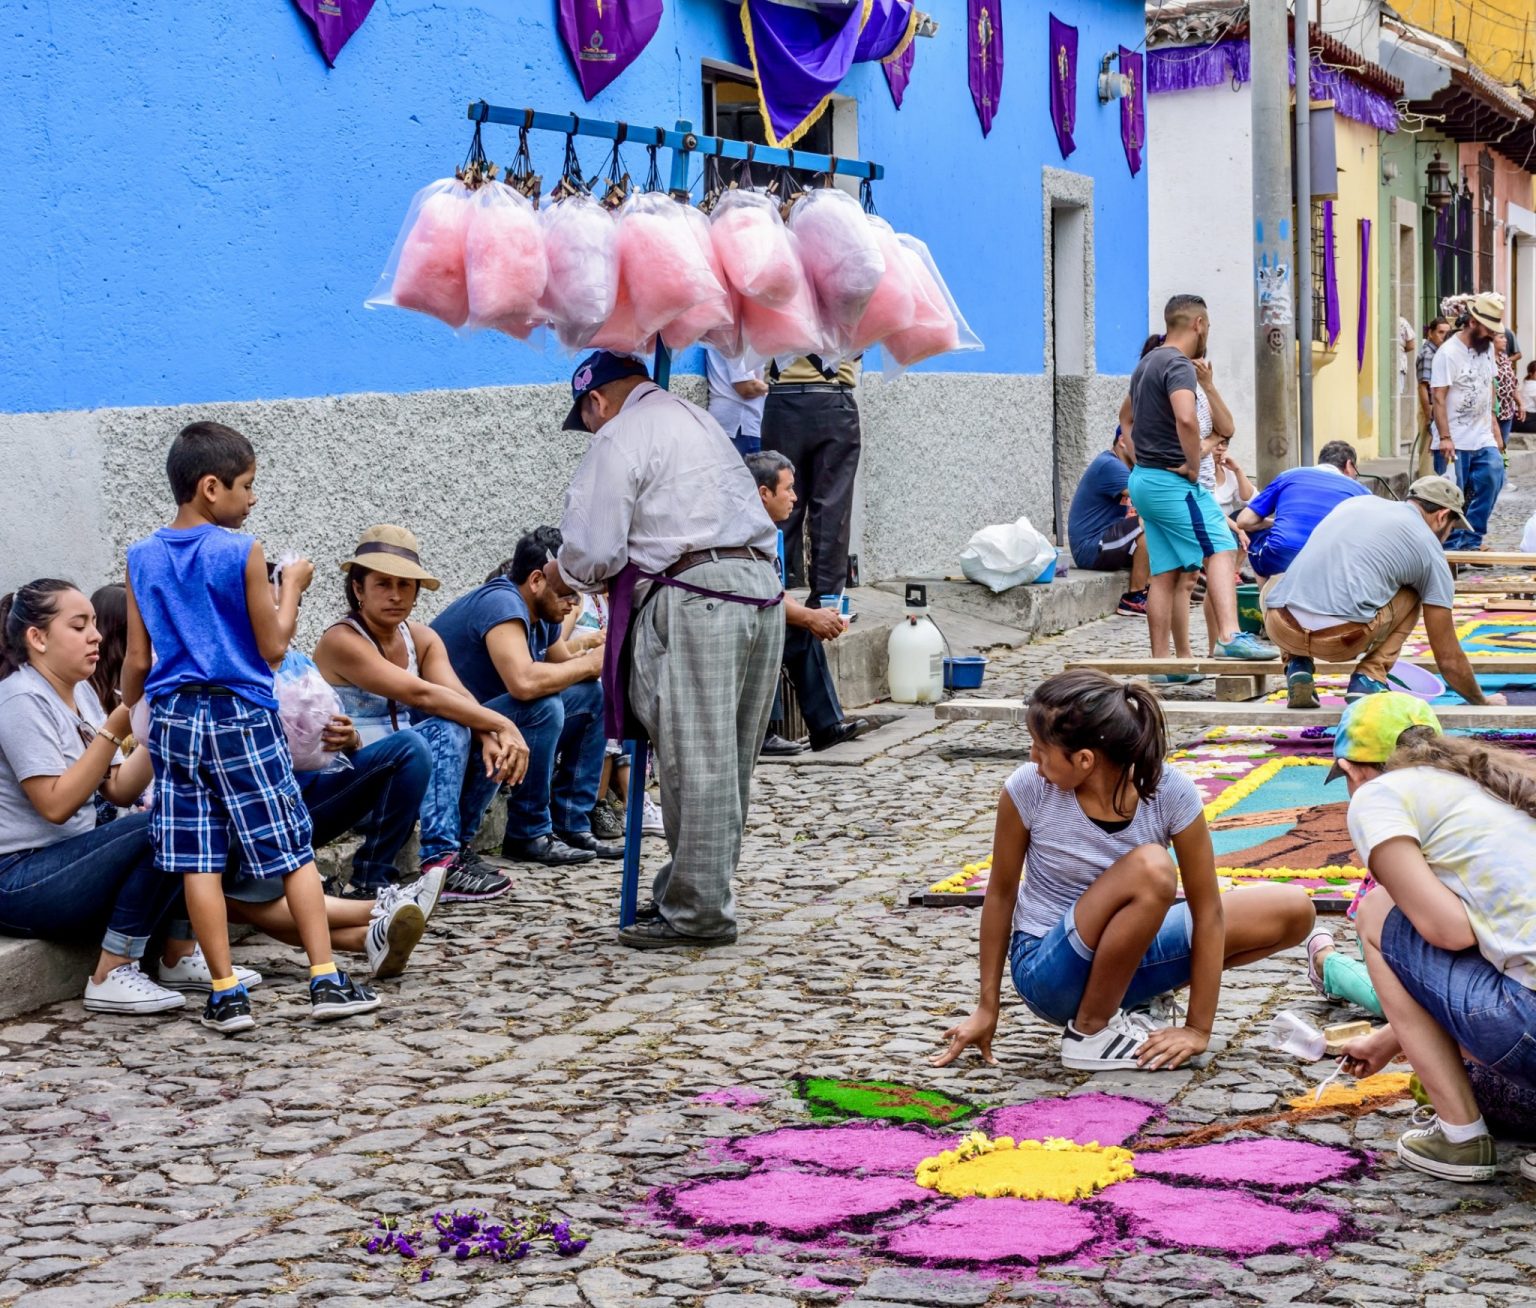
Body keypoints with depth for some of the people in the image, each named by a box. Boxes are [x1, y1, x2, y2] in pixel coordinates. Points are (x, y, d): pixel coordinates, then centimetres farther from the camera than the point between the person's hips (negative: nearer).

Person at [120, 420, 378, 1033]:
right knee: (293, 850, 5)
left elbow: (137, 660, 5)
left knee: (197, 862, 4)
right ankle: (326, 980, 4)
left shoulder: (142, 558, 3)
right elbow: (273, 646, -5)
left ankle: (226, 995, 5)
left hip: (173, 717, 4)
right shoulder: (242, 553, -9)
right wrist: (293, 586, 8)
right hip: (241, 715, -4)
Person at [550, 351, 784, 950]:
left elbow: (595, 552, -7)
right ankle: (699, 892, 20)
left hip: (694, 597, -9)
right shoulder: (699, 419, 26)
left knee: (695, 763, -5)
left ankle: (697, 911, -1)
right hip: (761, 583, 9)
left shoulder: (618, 439, -1)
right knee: (730, 760, 11)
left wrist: (561, 574, 15)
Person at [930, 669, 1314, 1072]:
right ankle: (1090, 1030, -14)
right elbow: (1000, 894, -6)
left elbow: (1206, 909, -12)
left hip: (1130, 953, 4)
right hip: (1048, 973, -4)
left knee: (1294, 910, -4)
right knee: (1150, 868, -33)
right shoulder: (1029, 789, -18)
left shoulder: (1169, 793, -17)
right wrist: (987, 1009, -2)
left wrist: (1199, 1029, -15)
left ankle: (1144, 994, 7)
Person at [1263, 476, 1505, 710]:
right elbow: (1449, 659, 18)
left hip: (1279, 629, 3)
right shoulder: (1430, 551, 14)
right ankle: (1369, 679, 9)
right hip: (1339, 640, -3)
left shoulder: (1357, 501, 25)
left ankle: (1297, 669, 17)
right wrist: (1482, 702, 34)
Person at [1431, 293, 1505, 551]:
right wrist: (1445, 437, -21)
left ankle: (1471, 539, 4)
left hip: (1483, 438, 6)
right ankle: (1452, 547, 9)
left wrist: (1493, 423, 16)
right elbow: (1439, 397, -16)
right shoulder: (1448, 353, -13)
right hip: (1457, 441, -6)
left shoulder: (1487, 348, 10)